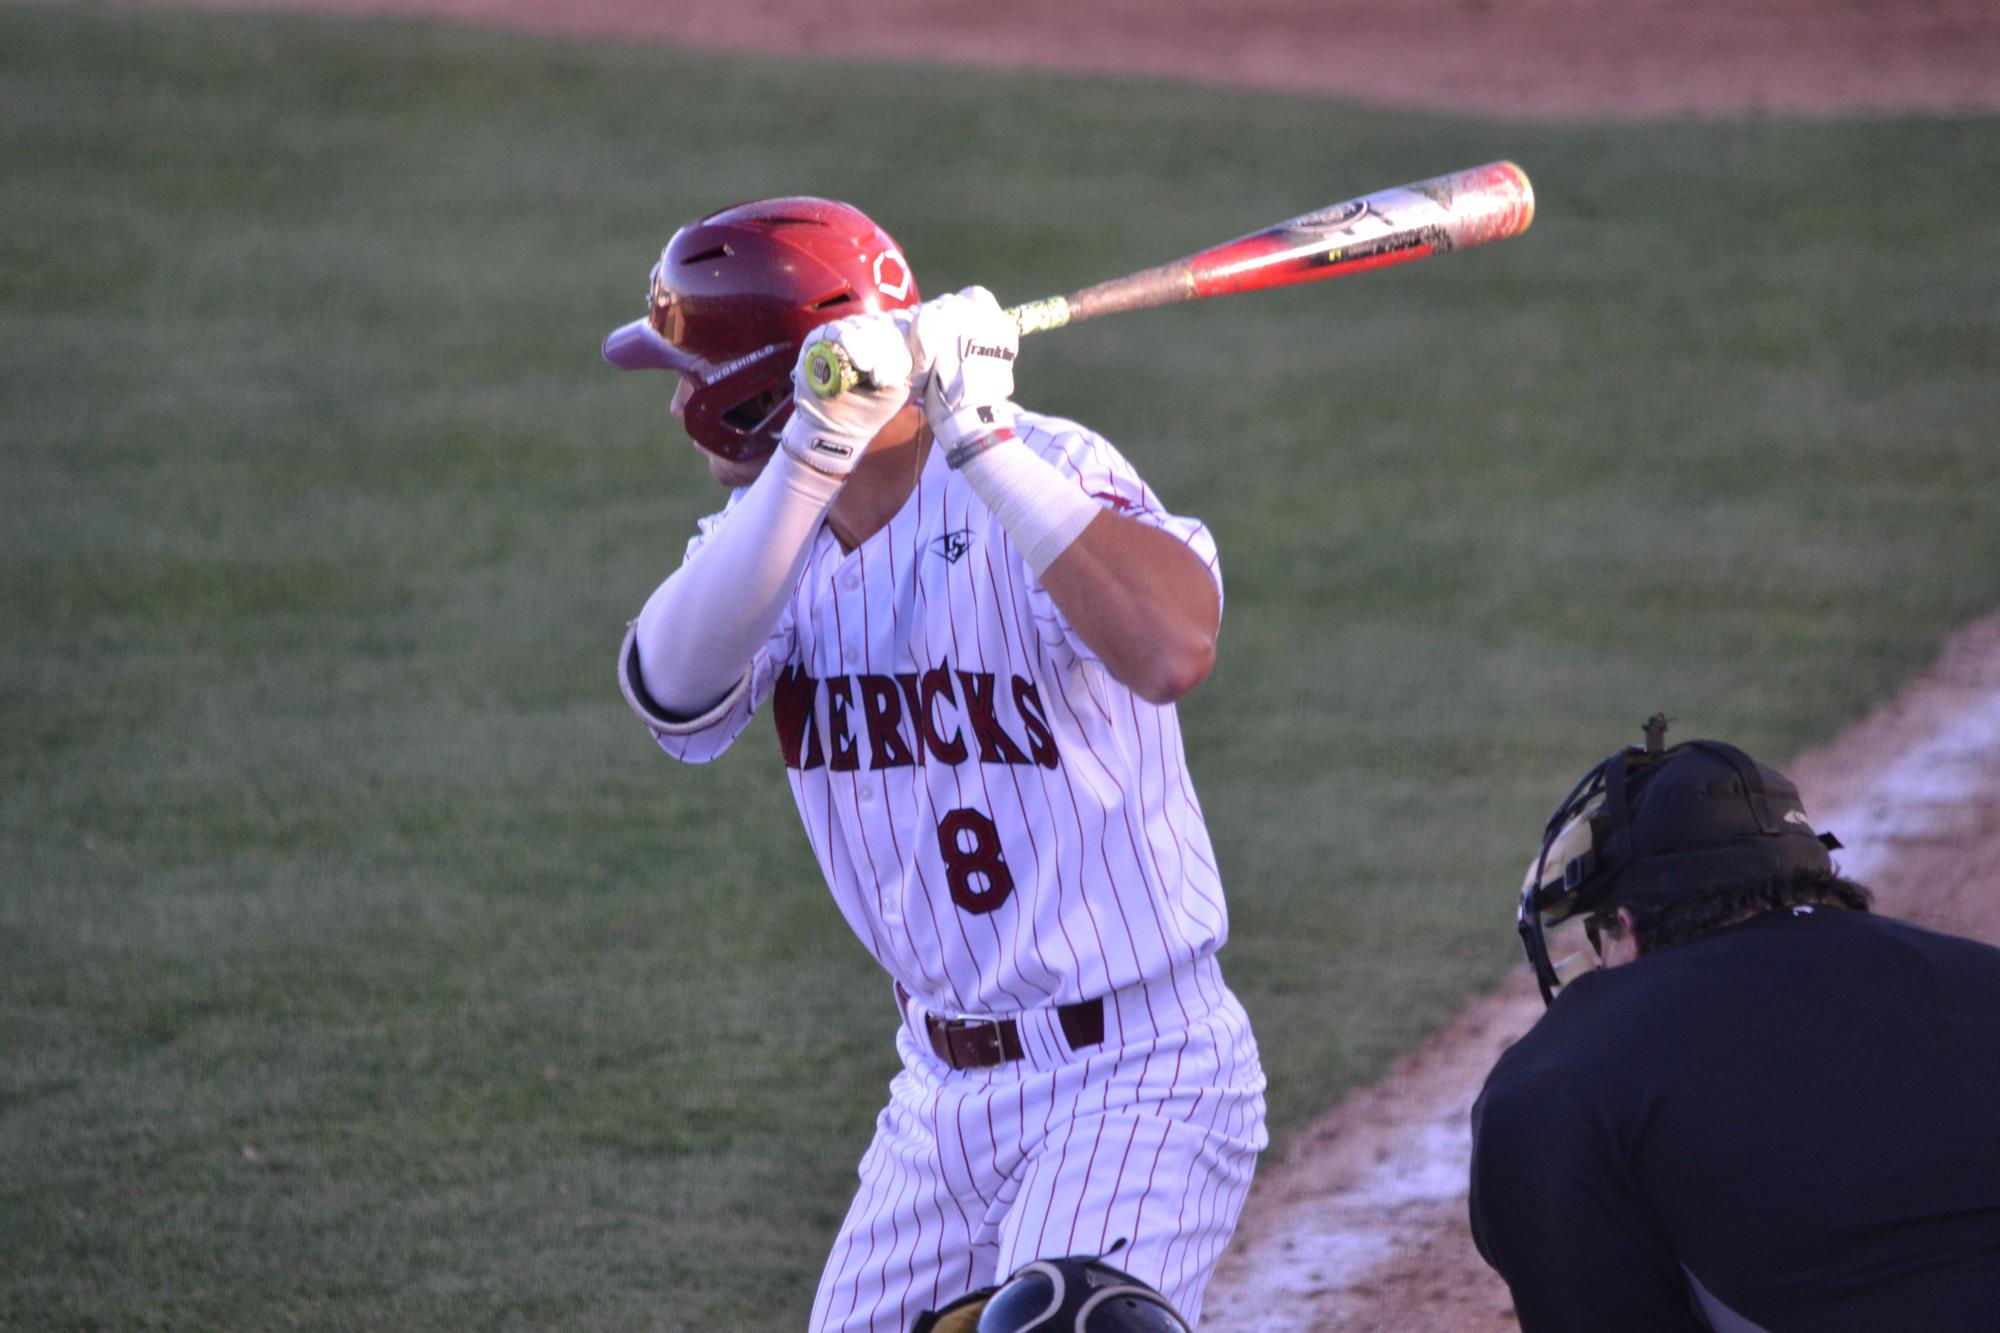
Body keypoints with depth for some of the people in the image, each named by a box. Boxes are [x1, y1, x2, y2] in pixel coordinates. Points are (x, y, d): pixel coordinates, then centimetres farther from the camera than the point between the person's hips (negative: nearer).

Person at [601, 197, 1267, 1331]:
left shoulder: (1040, 477, -17)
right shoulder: (779, 524, 3)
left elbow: (1173, 652, -38)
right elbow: (676, 690, -20)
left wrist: (979, 438, -35)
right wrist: (815, 452, -32)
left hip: (1132, 1081, -8)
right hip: (945, 1088, 8)